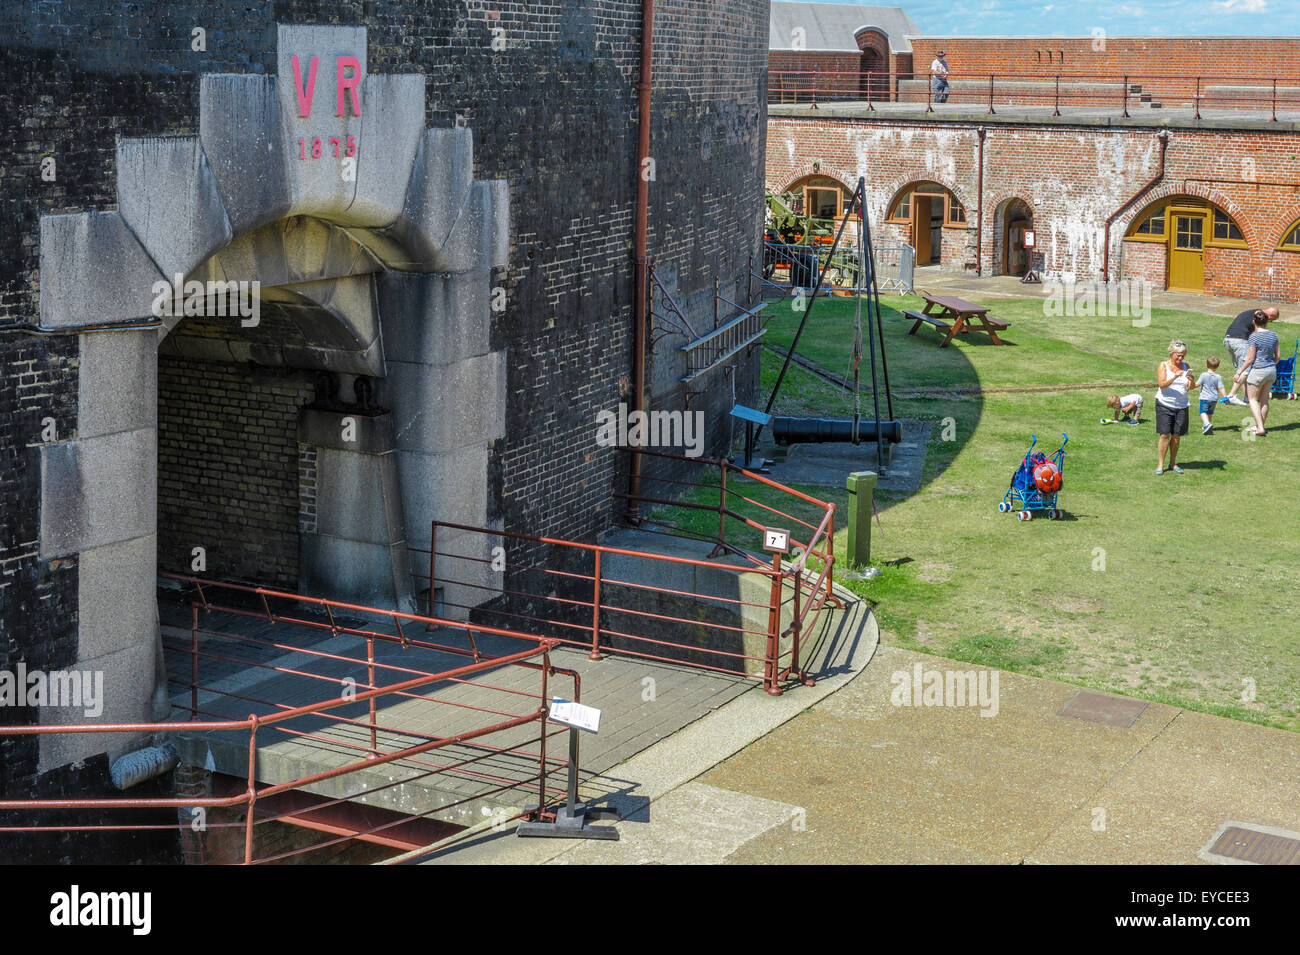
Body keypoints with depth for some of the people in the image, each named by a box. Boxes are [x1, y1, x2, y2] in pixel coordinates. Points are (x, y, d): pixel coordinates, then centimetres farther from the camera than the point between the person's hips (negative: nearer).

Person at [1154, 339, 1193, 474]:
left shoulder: (1185, 366, 9)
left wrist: (1190, 380, -17)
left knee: (1177, 436, 4)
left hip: (1181, 406, 3)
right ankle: (1160, 464, -2)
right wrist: (1175, 377, -28)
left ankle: (1173, 463, 17)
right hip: (1164, 405, -3)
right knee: (1164, 435, -8)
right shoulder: (1163, 366, 0)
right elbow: (1162, 384, -14)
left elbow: (1190, 388, 4)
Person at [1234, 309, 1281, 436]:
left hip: (1258, 371, -7)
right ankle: (1260, 426, 22)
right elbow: (1278, 355, 8)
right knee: (1264, 399, 15)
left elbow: (1250, 359, -16)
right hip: (1272, 371, 7)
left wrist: (1239, 373, -7)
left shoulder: (1254, 337, -16)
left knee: (1253, 399, 4)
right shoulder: (1273, 334, 3)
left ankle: (1260, 428, -6)